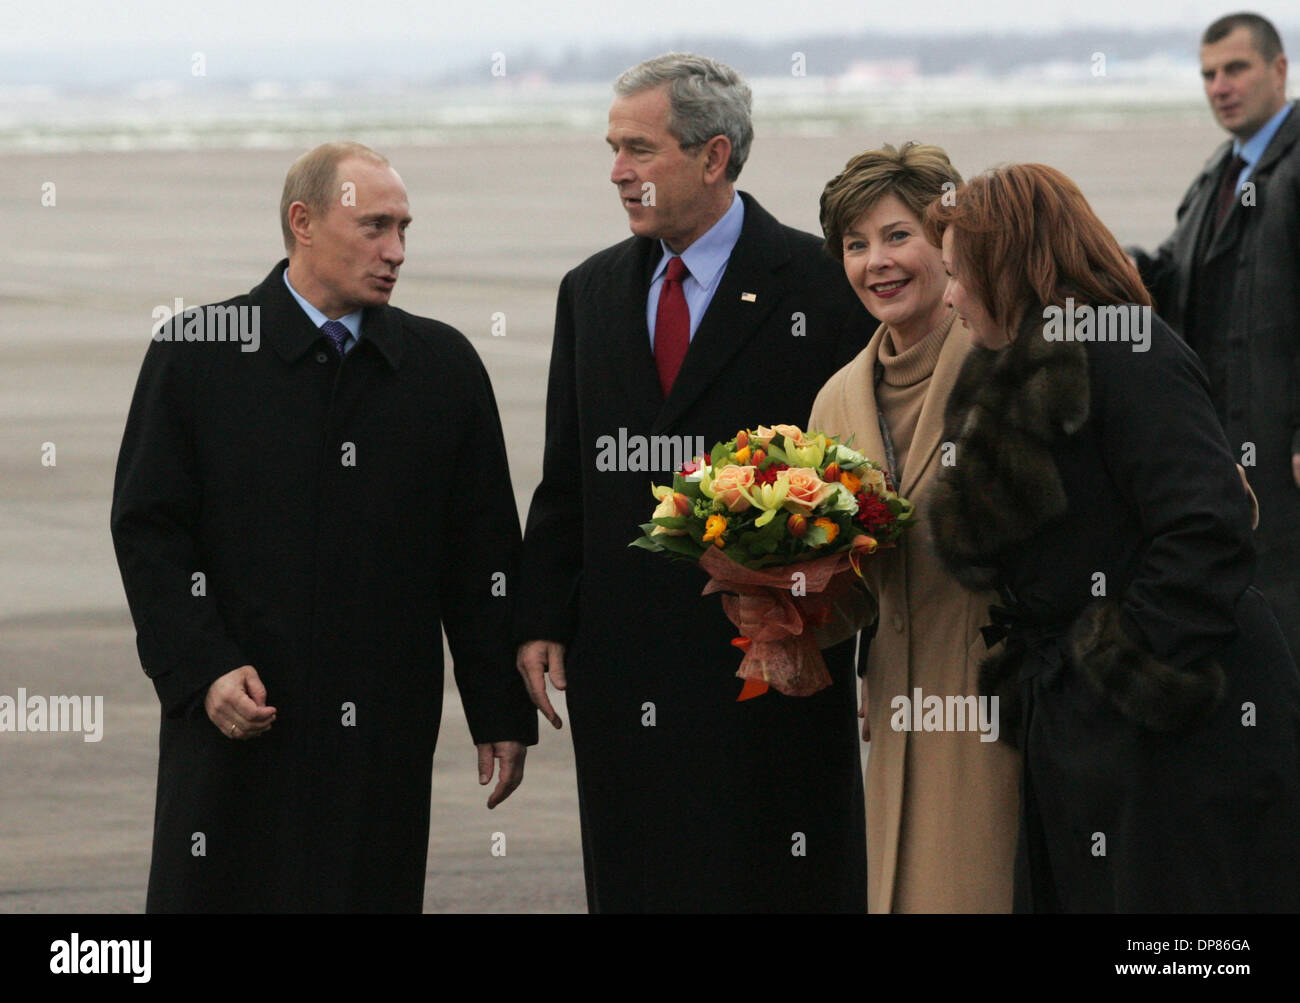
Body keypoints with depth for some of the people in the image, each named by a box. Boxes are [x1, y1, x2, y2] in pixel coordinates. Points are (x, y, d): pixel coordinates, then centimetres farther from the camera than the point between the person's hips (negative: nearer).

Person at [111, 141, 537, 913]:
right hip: (236, 723, -2)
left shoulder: (444, 365, 9)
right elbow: (148, 531, 0)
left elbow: (482, 551, 10)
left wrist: (501, 710, 7)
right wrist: (204, 670, -11)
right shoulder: (194, 354, 2)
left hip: (387, 733, 2)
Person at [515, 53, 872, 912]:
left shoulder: (823, 285, -3)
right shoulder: (592, 292, 13)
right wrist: (541, 621, 6)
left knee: (775, 885, -2)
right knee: (633, 886, 7)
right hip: (621, 667, 5)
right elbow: (565, 478, 15)